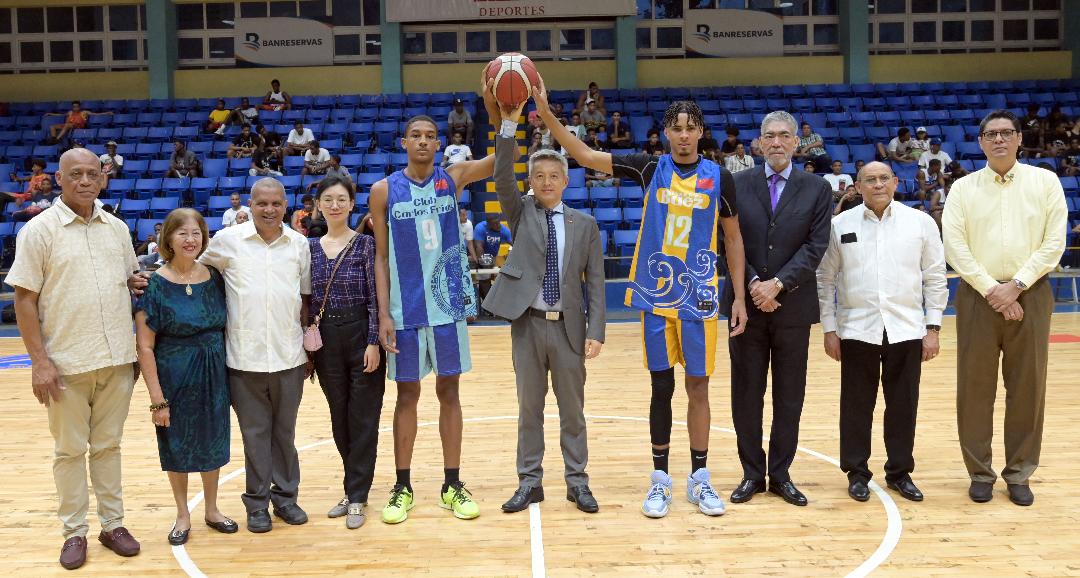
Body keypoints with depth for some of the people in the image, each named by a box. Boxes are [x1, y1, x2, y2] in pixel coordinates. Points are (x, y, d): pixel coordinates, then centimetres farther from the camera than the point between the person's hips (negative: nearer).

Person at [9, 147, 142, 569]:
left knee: (108, 445, 13)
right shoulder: (39, 230, -5)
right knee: (70, 450, 8)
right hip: (67, 363, -3)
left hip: (117, 360, 4)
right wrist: (39, 360, -12)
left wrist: (136, 349, 11)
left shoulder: (117, 229, 7)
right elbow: (25, 299, -6)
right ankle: (74, 531, 20)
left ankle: (113, 524, 24)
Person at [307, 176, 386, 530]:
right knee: (340, 418, 12)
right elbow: (308, 299, 10)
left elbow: (375, 297, -8)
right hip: (326, 340, 4)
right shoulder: (311, 248, 7)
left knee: (363, 419, 1)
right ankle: (354, 487, 26)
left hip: (361, 335, -4)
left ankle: (357, 497, 9)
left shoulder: (365, 244, -5)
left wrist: (374, 342, -14)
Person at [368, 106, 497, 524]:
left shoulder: (453, 178, 2)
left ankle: (452, 484, 19)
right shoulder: (384, 190, -1)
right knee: (407, 395, 8)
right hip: (406, 309, -1)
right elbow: (381, 257, 0)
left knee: (449, 392, 8)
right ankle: (403, 486, 19)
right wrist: (384, 314, -6)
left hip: (448, 304, 1)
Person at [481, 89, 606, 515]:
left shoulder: (585, 224, 5)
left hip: (569, 326, 0)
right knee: (529, 407, 8)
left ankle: (577, 481, 19)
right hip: (527, 324, 0)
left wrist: (596, 331, -6)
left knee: (572, 409, 8)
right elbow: (502, 179, -15)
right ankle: (530, 482, 18)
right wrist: (508, 125, -25)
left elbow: (595, 282, 2)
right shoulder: (521, 213, 4)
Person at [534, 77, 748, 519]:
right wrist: (547, 115, -16)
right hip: (655, 295, 0)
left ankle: (699, 478, 19)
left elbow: (733, 238, 8)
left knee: (698, 386, 6)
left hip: (699, 295, 0)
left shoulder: (719, 178, 1)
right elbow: (586, 156, -5)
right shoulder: (650, 168, 0)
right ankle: (660, 478, 18)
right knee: (661, 387, 7)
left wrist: (739, 297, 3)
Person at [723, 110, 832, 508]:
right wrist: (753, 284, -13)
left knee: (789, 397, 7)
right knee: (746, 394, 6)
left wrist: (778, 283, -16)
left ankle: (781, 474, 19)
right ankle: (752, 473, 18)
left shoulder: (818, 189, 3)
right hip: (746, 303, 0)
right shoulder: (737, 185, 4)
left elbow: (816, 246, -5)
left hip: (793, 307, 0)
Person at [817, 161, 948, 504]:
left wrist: (933, 327, 1)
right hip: (857, 331, -1)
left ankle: (899, 472, 23)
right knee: (857, 405, 6)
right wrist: (829, 328, 0)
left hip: (907, 331, 1)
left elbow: (935, 278, 6)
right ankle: (857, 473, 19)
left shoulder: (921, 222, 4)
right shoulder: (840, 225, 2)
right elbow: (825, 279, 5)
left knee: (903, 405, 8)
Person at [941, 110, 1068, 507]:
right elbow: (954, 246, -4)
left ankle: (1019, 473, 17)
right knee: (975, 386, 3)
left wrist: (1016, 286, -11)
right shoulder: (963, 188, 4)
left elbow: (1054, 242, -2)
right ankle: (980, 472, 15)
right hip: (977, 296, 0)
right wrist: (991, 290, -11)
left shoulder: (1045, 182, 4)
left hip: (1030, 295, 0)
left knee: (1027, 386, 4)